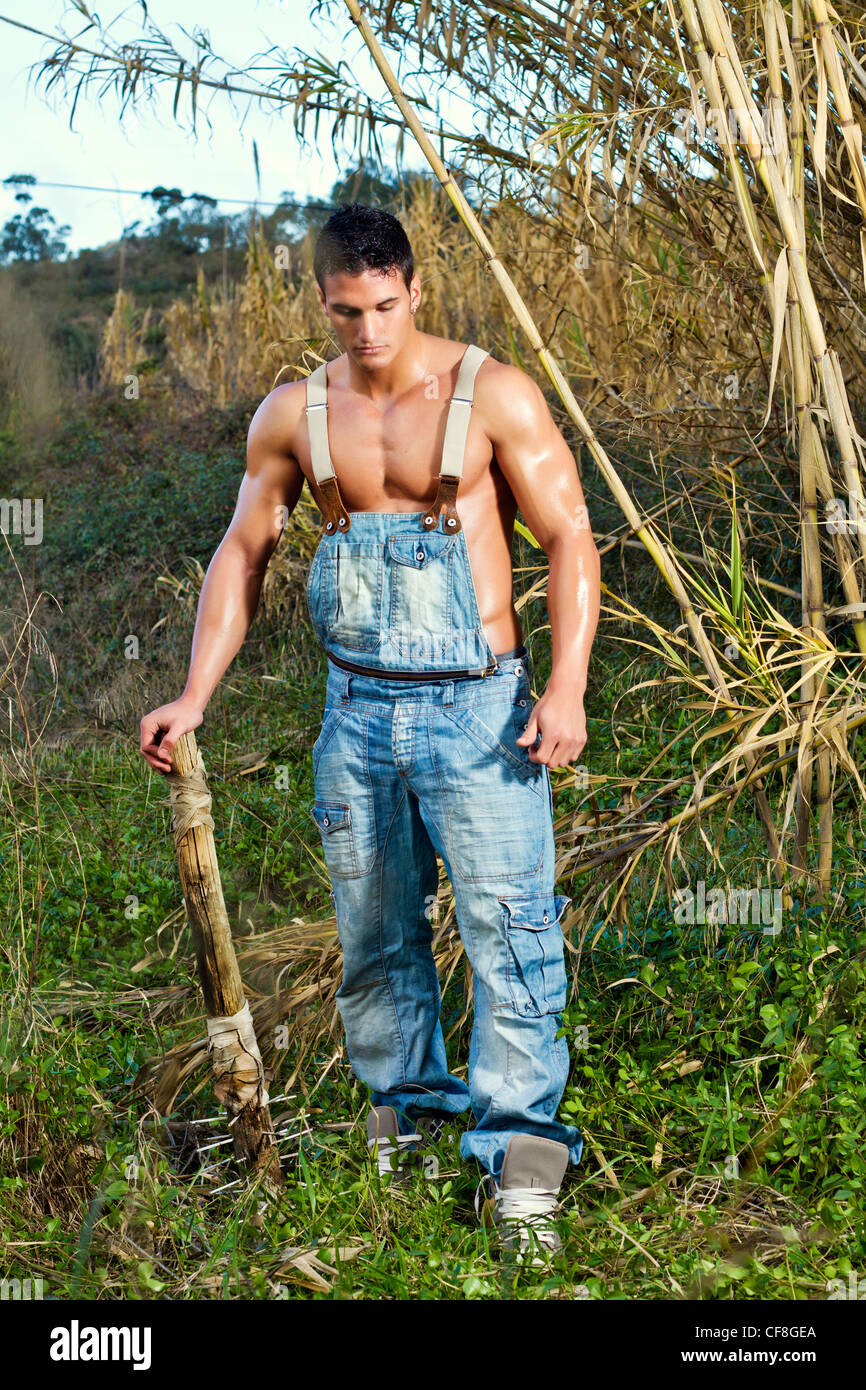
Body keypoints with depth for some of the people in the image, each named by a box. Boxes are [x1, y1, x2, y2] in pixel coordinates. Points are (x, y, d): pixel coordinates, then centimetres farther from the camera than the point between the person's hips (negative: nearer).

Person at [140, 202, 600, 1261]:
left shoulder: (492, 394, -5)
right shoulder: (294, 414, 6)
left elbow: (568, 538, -4)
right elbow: (242, 551, 13)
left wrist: (566, 686, -15)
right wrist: (194, 696, 5)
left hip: (476, 706, -4)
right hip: (357, 708, 4)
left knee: (508, 923, -10)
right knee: (373, 932, 11)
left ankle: (520, 1153, -4)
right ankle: (403, 1105, 28)